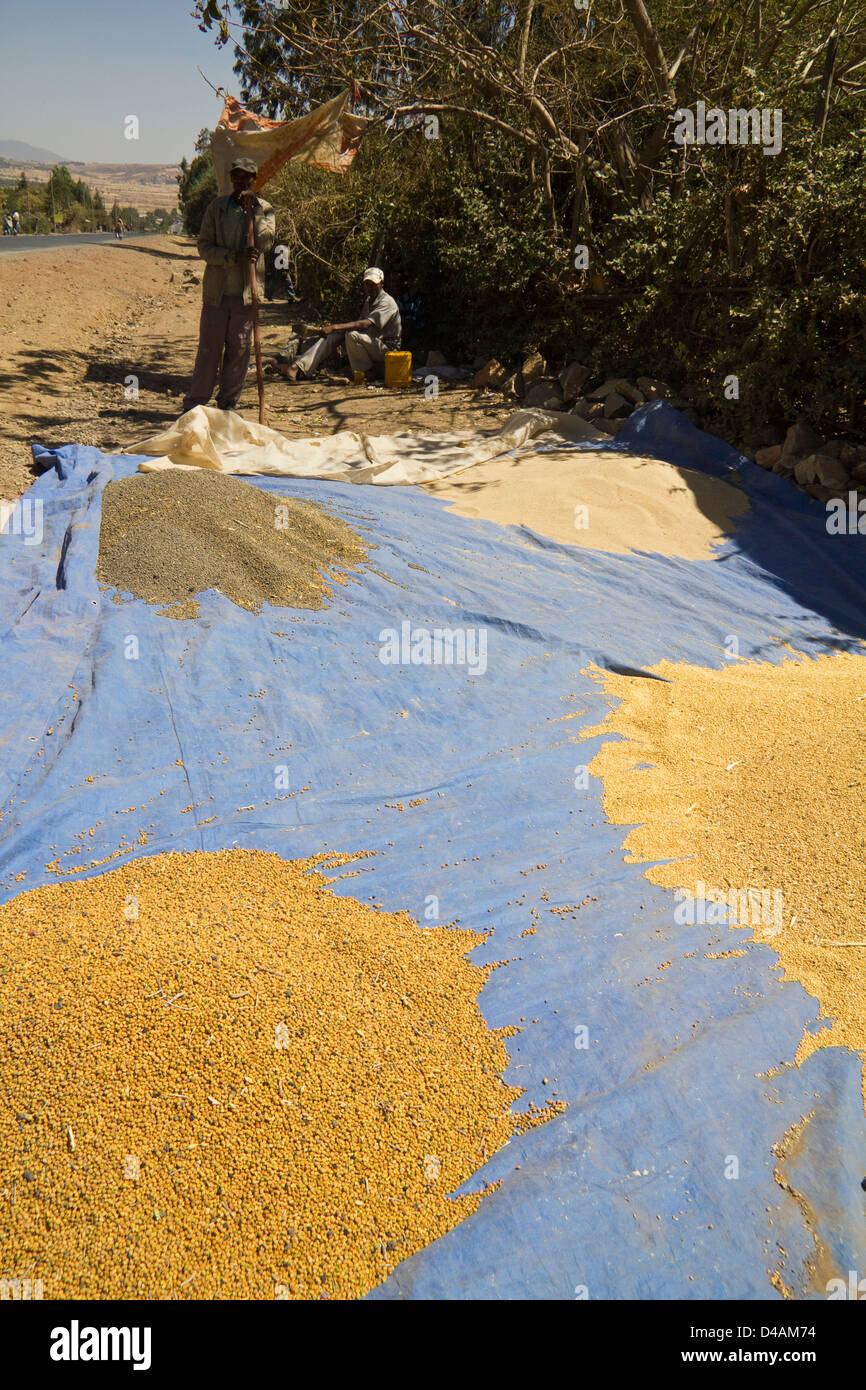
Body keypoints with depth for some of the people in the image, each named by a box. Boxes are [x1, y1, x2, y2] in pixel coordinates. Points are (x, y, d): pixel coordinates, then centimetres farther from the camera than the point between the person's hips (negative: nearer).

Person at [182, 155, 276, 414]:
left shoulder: (264, 209, 8)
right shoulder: (216, 206, 6)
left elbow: (265, 241, -9)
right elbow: (204, 247, -1)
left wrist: (253, 208, -15)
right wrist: (234, 256, -16)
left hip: (247, 292, 1)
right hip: (217, 289, -1)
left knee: (240, 349, 4)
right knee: (208, 347, 0)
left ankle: (228, 403, 15)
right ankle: (194, 403, 8)